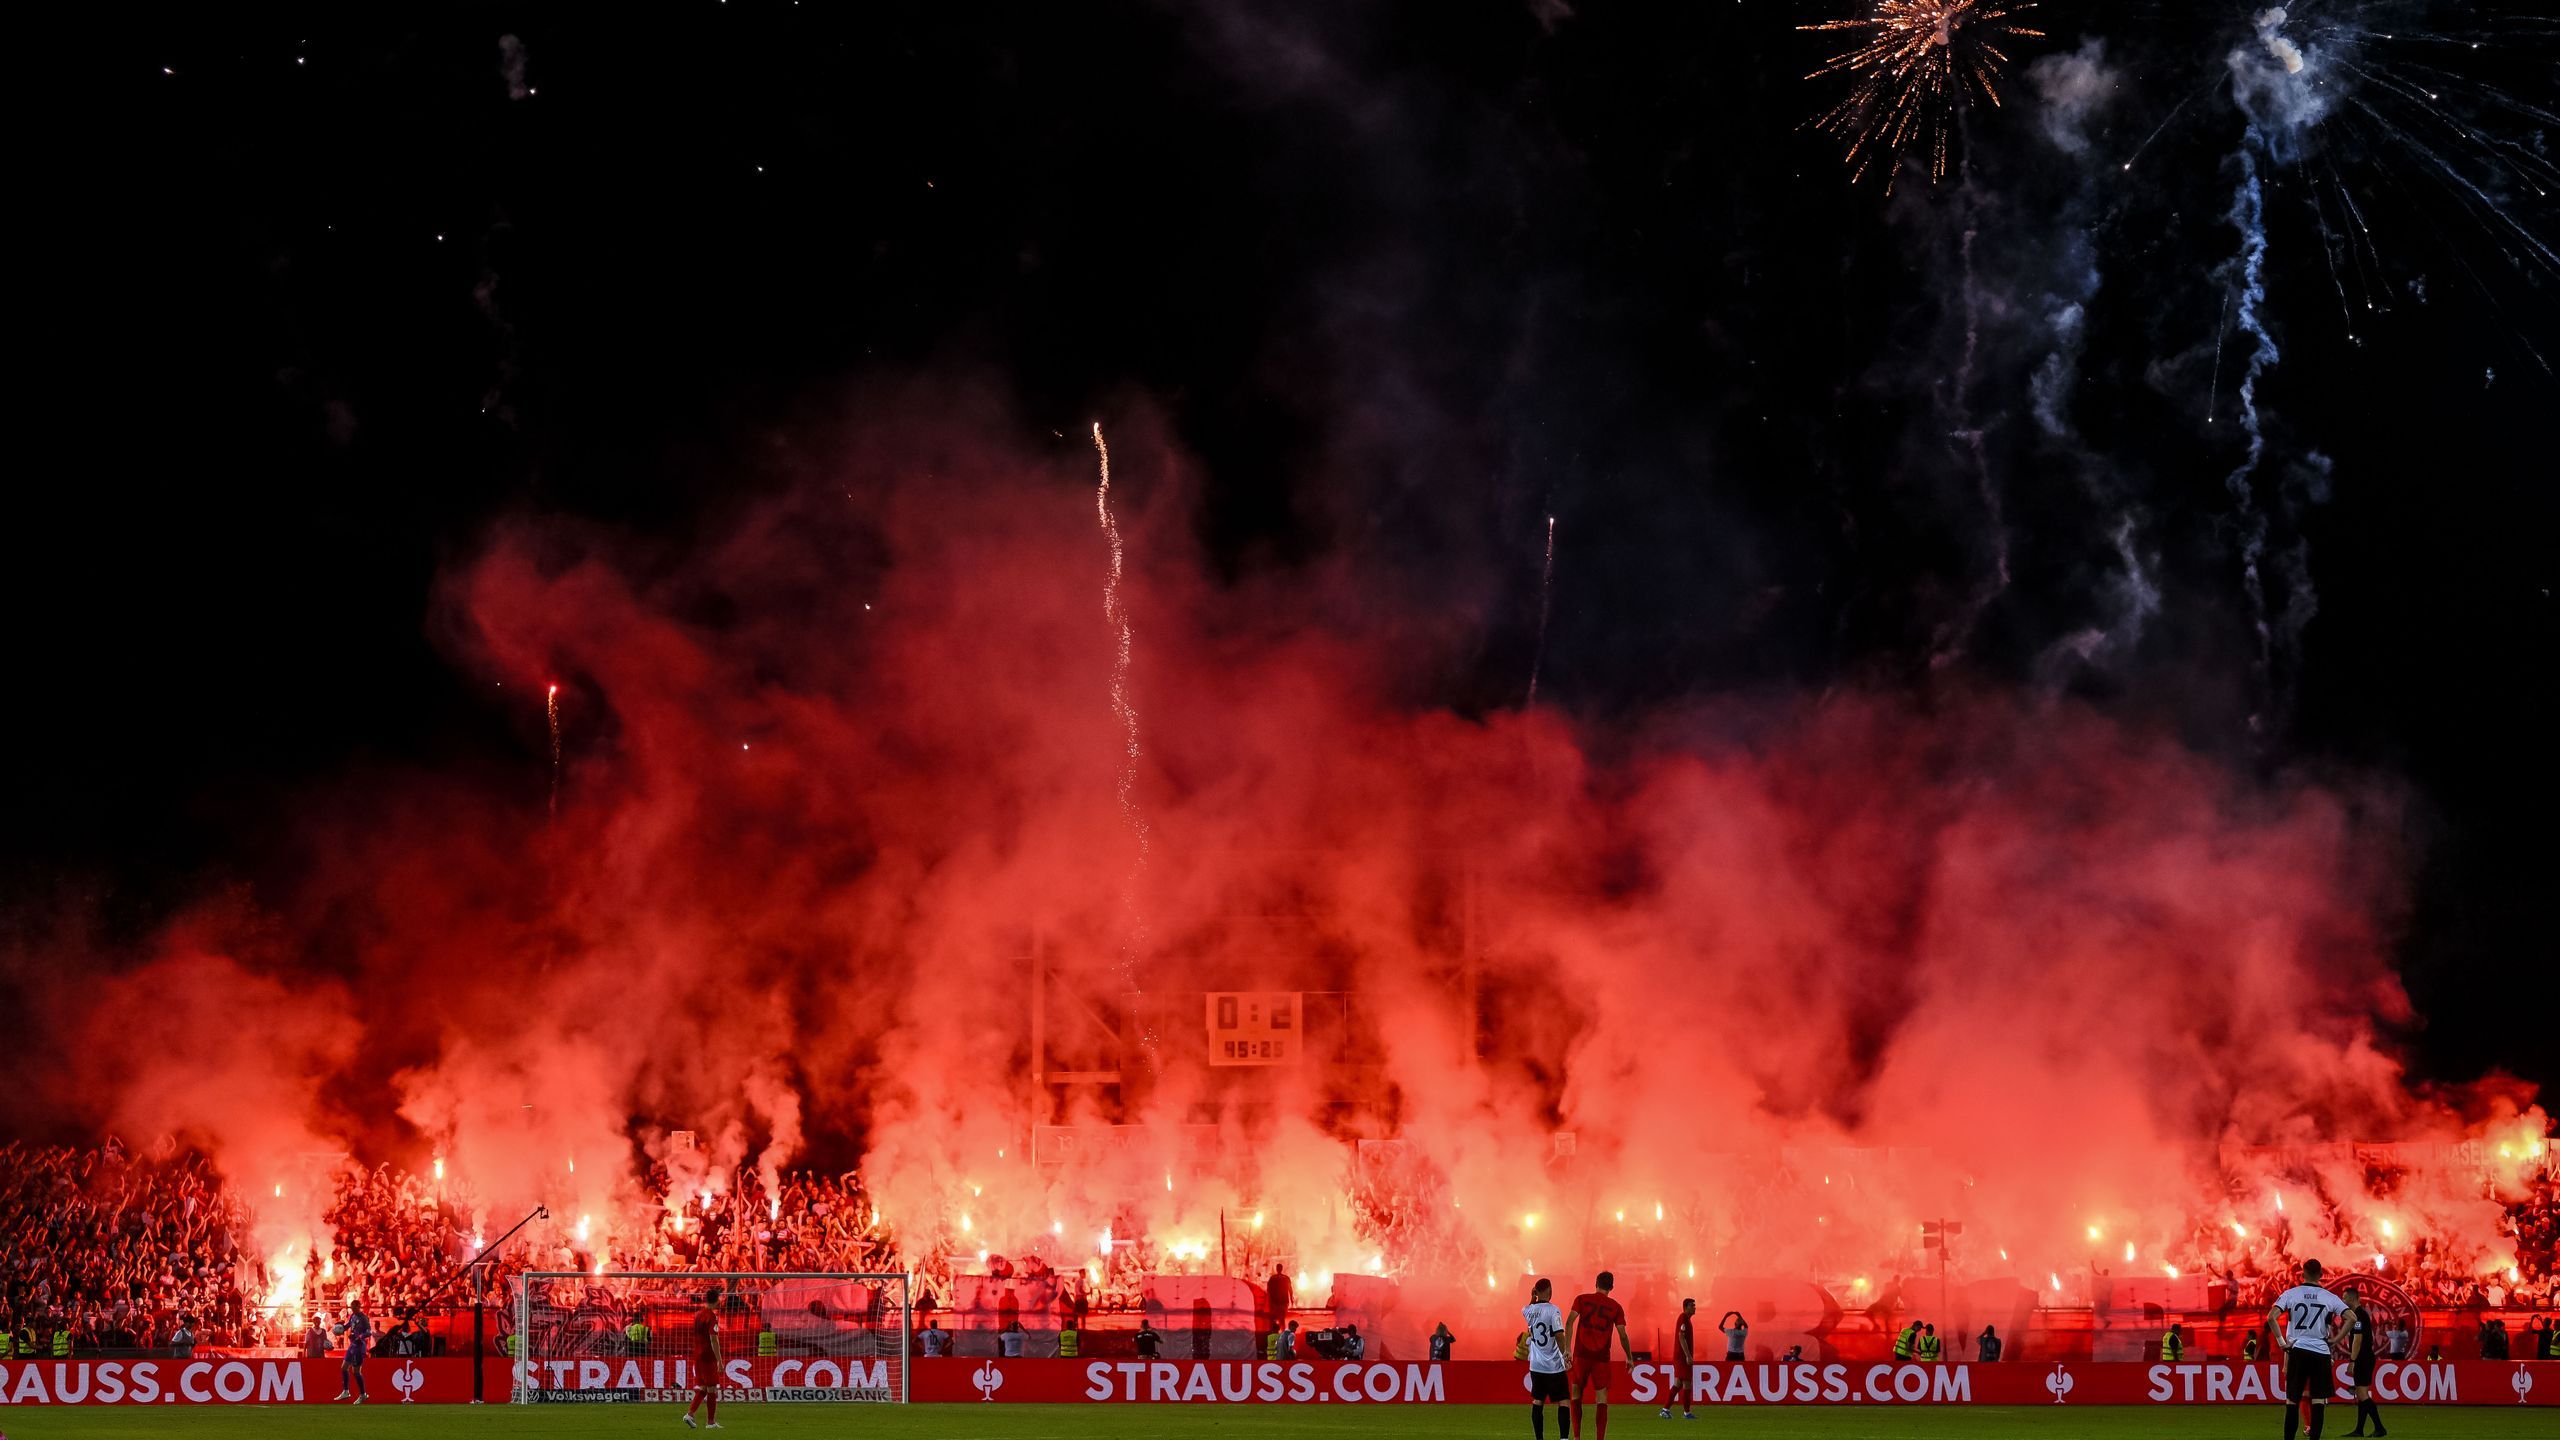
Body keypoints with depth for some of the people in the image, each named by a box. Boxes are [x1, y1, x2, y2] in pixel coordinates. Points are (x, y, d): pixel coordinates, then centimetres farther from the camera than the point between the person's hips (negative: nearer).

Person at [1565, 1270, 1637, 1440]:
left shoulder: (1582, 1299, 3)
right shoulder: (1616, 1307, 5)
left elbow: (1569, 1322, -8)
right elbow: (1622, 1335, 3)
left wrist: (1567, 1348, -10)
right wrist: (1629, 1358, 14)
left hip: (1581, 1355, 0)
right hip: (1602, 1356, 0)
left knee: (1576, 1396, 10)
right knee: (1602, 1399, 2)